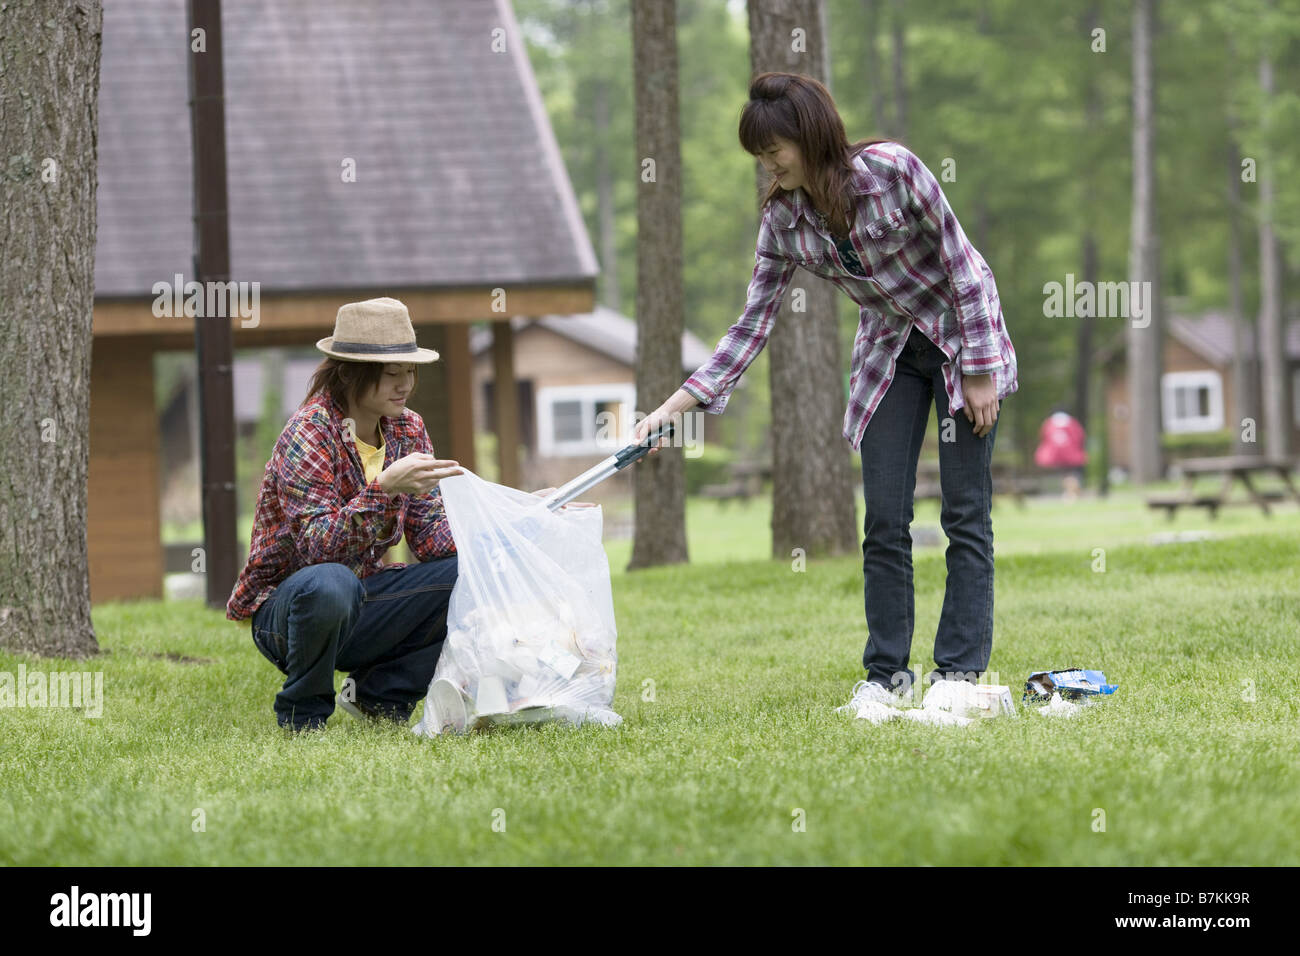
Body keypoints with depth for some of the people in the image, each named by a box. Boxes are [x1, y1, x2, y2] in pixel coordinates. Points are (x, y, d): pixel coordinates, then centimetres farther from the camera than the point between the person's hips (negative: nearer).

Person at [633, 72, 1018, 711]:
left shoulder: (891, 169, -24)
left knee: (965, 514, -5)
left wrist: (980, 372, -17)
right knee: (884, 520, -2)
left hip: (962, 337, -4)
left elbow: (963, 265, -17)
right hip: (886, 351, 4)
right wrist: (674, 405, -15)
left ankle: (960, 670, -1)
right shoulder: (783, 220, -10)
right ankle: (888, 673, 6)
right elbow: (751, 327, -7)